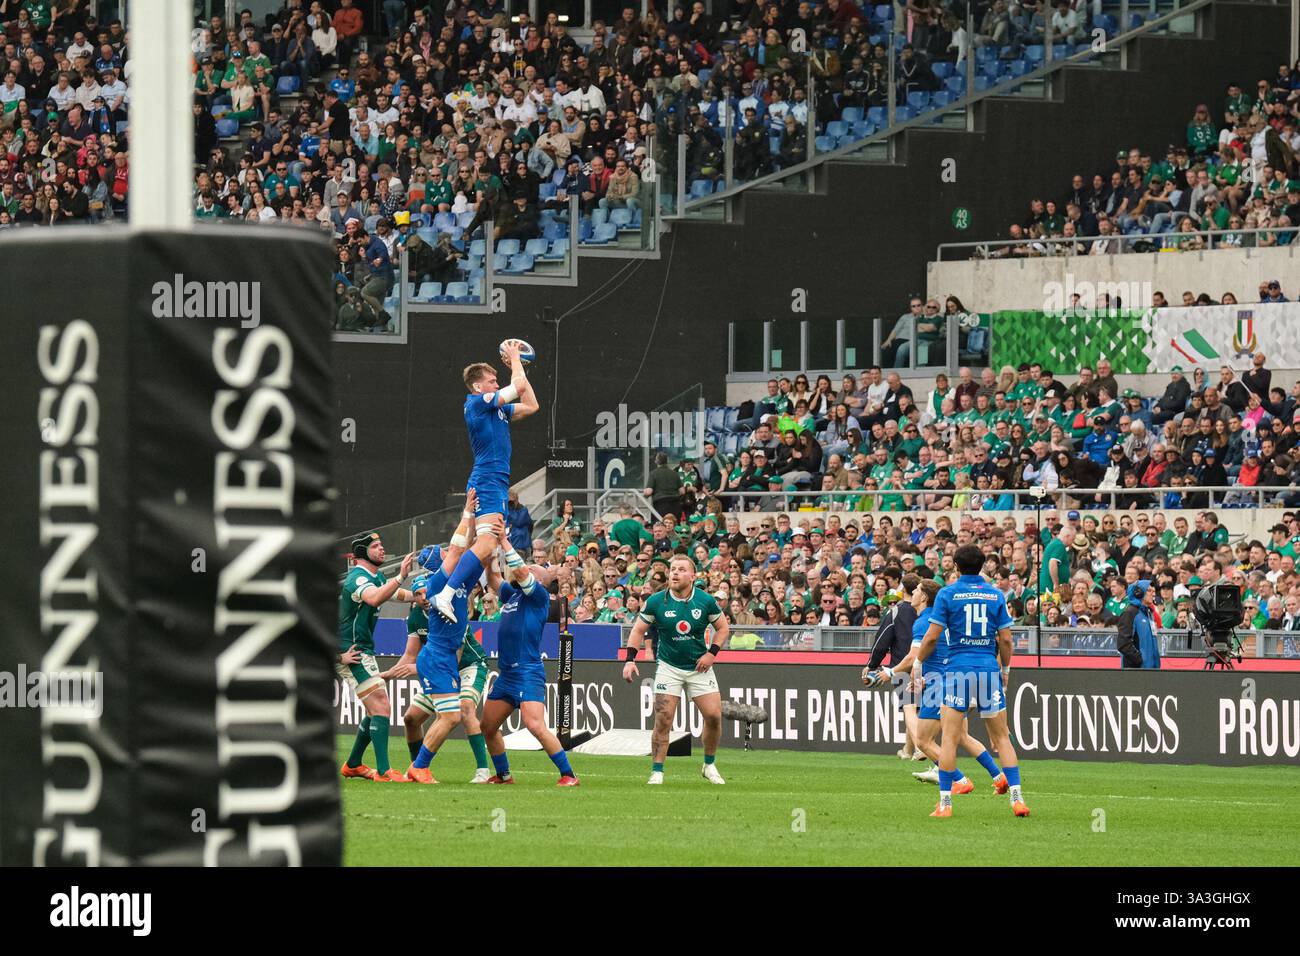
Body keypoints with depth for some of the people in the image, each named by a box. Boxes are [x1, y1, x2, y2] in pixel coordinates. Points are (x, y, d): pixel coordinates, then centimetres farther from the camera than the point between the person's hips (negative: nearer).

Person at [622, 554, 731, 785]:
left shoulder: (706, 601, -6)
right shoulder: (656, 601, -7)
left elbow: (723, 627, 7)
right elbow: (639, 629, 3)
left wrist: (712, 653, -6)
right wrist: (630, 659, -8)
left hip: (699, 667, 1)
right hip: (669, 667, -1)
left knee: (714, 716, -7)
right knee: (663, 720, -11)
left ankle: (710, 765, 15)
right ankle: (657, 772, -3)